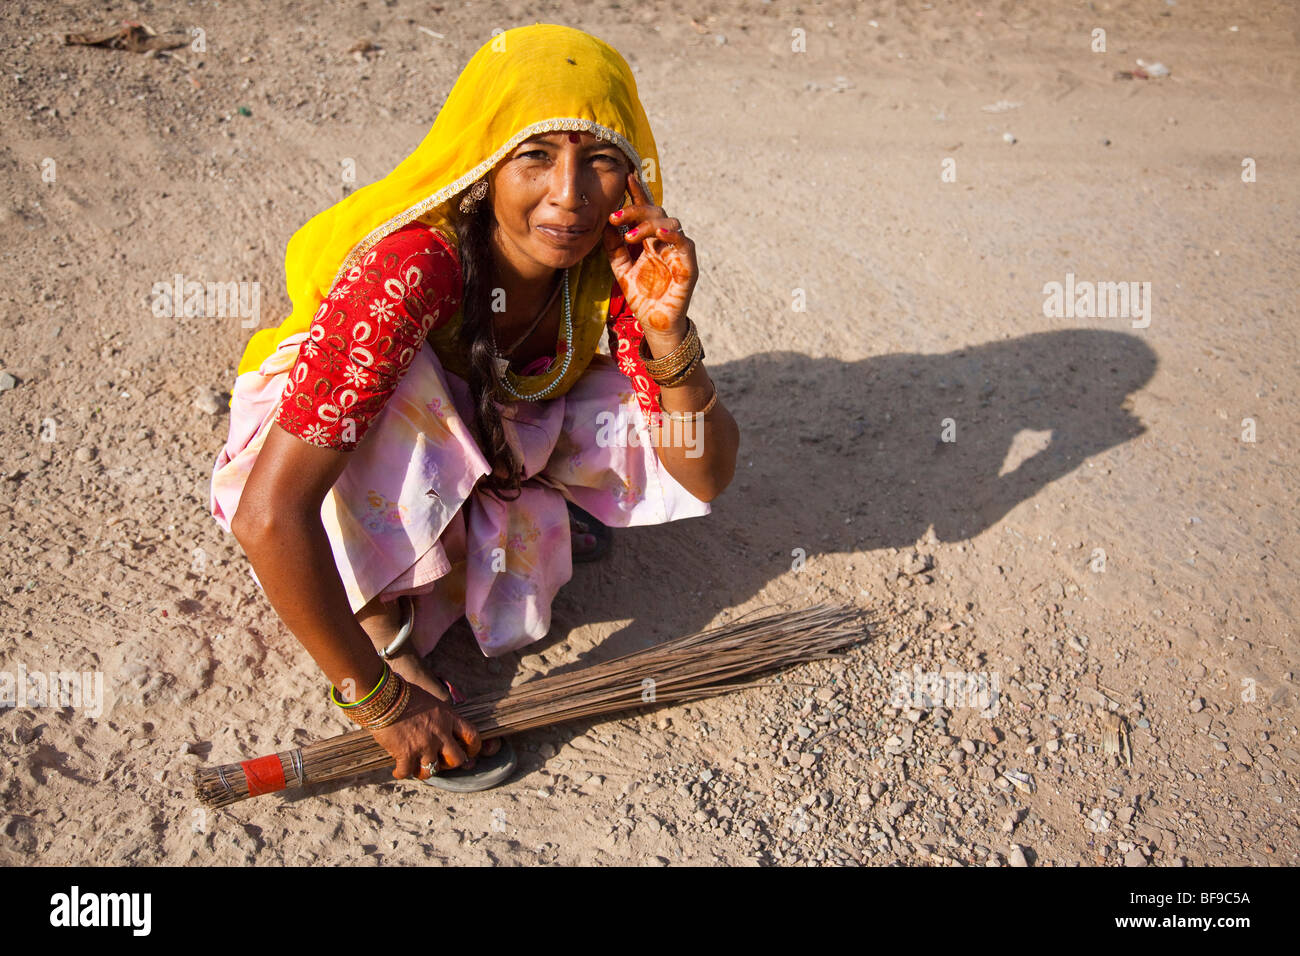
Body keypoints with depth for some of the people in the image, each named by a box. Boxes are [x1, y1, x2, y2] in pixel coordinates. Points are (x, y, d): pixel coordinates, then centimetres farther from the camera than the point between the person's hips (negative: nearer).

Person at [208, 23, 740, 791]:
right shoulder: (410, 267, -37)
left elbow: (705, 478, -20)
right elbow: (268, 515, -40)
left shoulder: (616, 263, -21)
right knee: (397, 385, -36)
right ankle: (378, 610, -14)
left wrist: (668, 330, -37)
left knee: (673, 434, -17)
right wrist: (379, 699, -32)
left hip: (493, 444, 4)